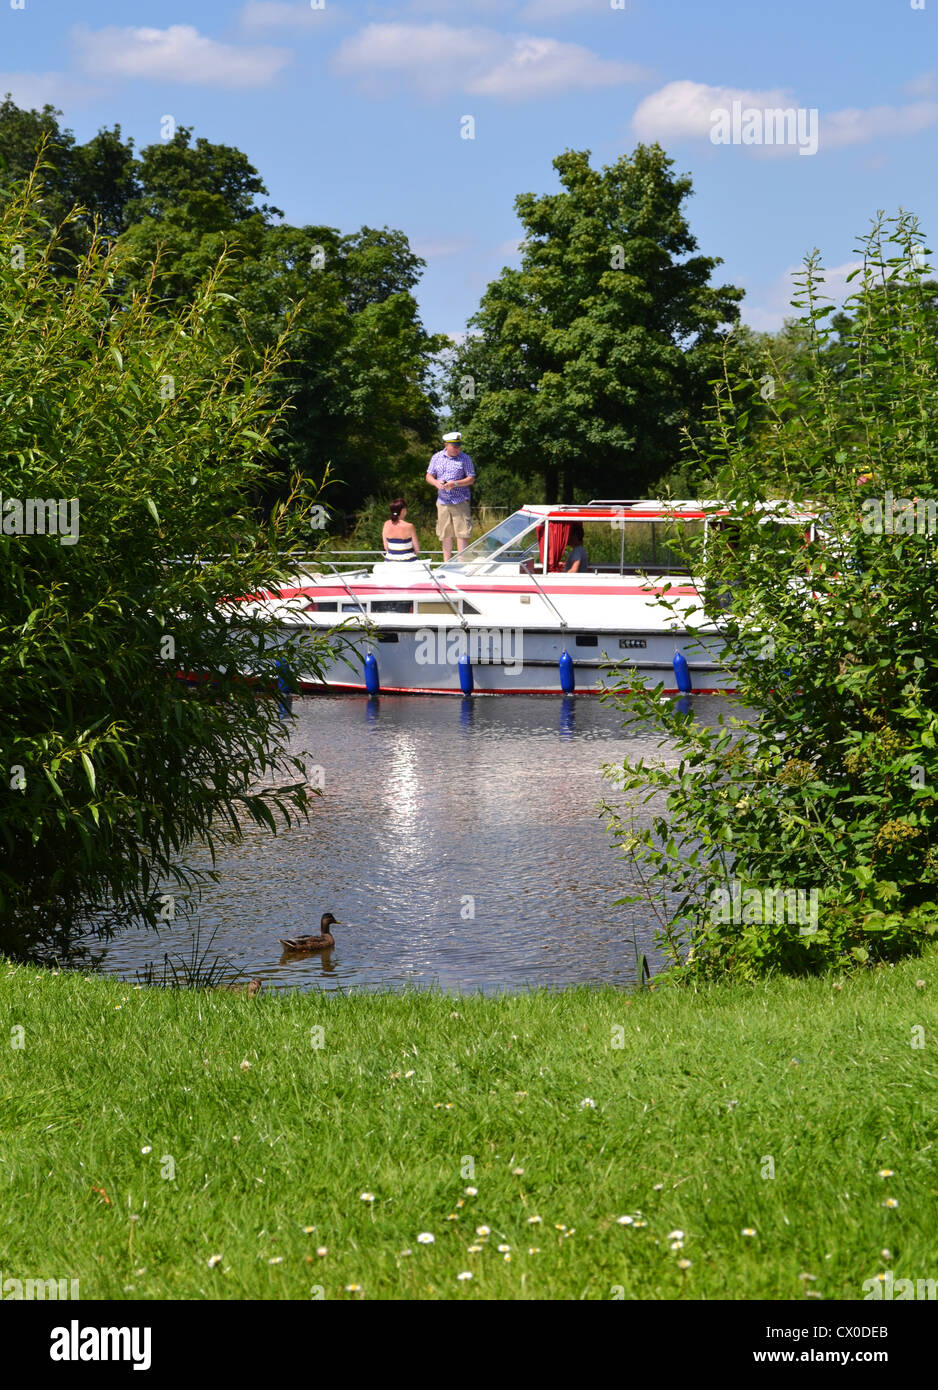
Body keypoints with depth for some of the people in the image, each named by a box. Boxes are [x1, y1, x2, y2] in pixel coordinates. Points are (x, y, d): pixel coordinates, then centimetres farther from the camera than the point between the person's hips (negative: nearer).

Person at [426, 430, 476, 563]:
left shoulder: (465, 459, -2)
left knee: (462, 533, -8)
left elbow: (471, 479, -3)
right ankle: (446, 563, 16)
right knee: (446, 535, 8)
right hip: (443, 502, 3)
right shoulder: (437, 458, 6)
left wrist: (455, 484, -18)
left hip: (460, 502, -3)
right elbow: (429, 476, 12)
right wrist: (436, 483, -11)